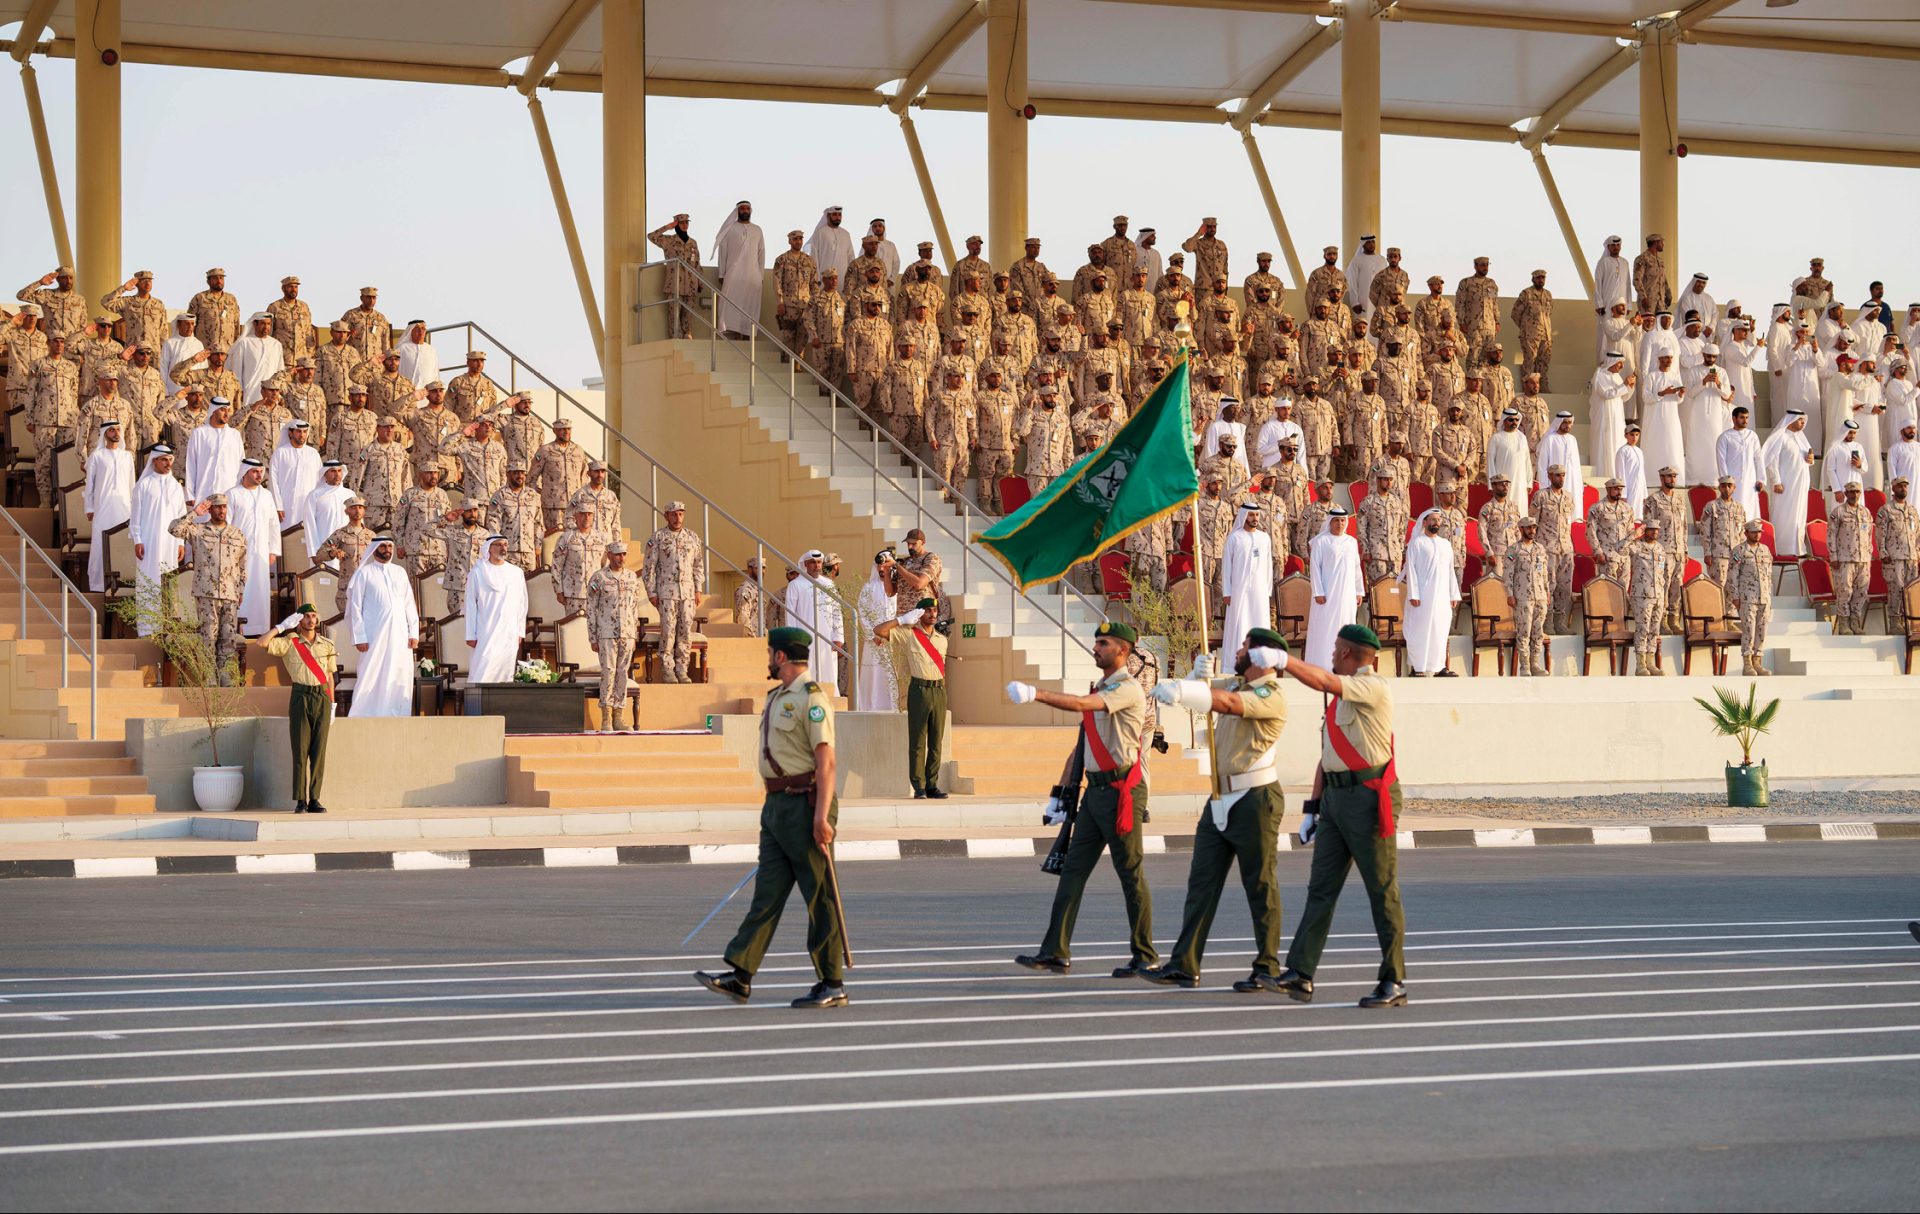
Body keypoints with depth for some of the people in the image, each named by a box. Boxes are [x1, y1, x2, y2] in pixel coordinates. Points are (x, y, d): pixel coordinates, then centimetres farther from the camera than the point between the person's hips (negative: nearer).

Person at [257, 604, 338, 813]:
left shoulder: (327, 645, 11)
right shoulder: (290, 642, 3)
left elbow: (329, 677, 14)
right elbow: (263, 643, -12)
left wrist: (332, 707, 10)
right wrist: (282, 626, -5)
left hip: (322, 698, 2)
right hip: (300, 697, -2)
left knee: (319, 750, 1)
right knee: (300, 750, -5)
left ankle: (314, 800, 4)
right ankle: (300, 801, -4)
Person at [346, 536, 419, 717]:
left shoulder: (400, 572, 14)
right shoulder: (364, 573, 2)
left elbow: (409, 604, 13)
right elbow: (355, 607, 0)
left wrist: (414, 633, 5)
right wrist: (359, 638, -7)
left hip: (400, 636, 4)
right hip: (375, 636, -4)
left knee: (400, 679, 1)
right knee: (372, 678, -5)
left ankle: (397, 715, 6)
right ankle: (364, 717, -1)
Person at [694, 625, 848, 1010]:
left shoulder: (812, 697, -13)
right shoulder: (778, 697, 17)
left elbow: (826, 761, -18)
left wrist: (821, 817, -24)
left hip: (806, 804, -9)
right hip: (777, 805, 9)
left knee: (820, 896, -3)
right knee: (767, 891, 4)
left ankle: (832, 985, 2)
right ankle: (740, 976, 0)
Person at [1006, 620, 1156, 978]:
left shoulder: (1128, 689, -12)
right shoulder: (1100, 689, 18)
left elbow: (1080, 704, -28)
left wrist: (1036, 694, -36)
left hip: (1122, 790, -9)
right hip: (1096, 789, 9)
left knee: (1131, 874, -2)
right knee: (1073, 869, 4)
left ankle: (1145, 956, 7)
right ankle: (1056, 953, 3)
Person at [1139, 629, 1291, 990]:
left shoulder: (1272, 695, -12)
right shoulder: (1233, 683, 17)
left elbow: (1228, 703, -28)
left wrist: (1182, 690, -39)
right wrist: (1199, 677, -10)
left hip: (1255, 798, -8)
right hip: (1221, 798, 8)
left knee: (1261, 886, -2)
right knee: (1201, 882, 4)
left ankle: (1268, 970, 5)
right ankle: (1184, 966, 4)